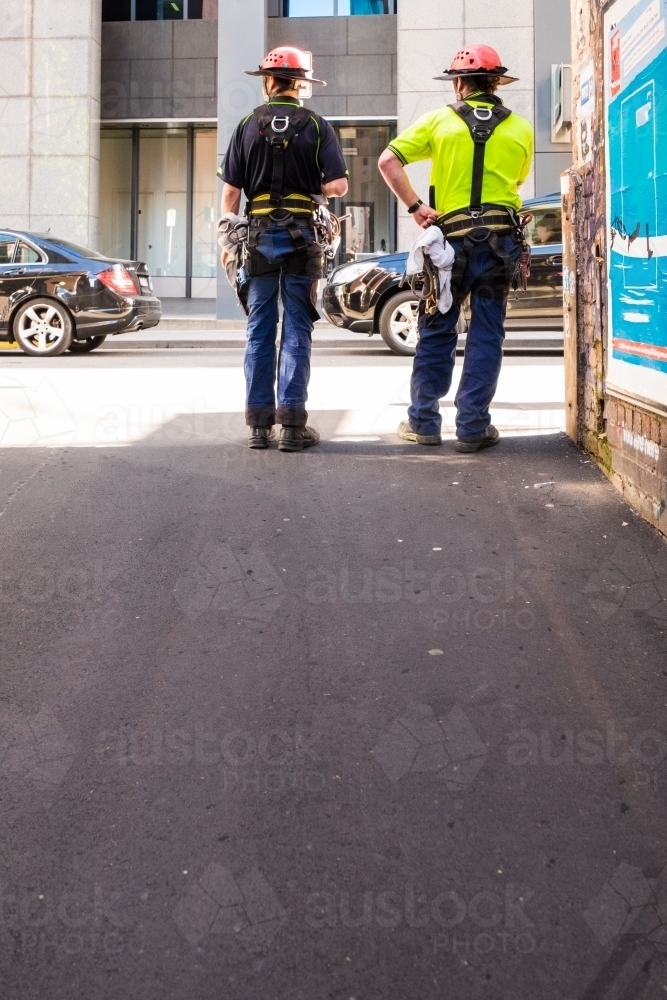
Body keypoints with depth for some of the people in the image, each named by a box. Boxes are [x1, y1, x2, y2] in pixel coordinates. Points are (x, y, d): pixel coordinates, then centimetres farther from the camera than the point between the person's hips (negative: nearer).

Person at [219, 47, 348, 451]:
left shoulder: (248, 126, 3)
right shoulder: (317, 126, -1)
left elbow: (231, 190, 1)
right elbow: (338, 185, -9)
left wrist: (227, 239, 8)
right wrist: (316, 191, 11)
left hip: (259, 236, 2)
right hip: (302, 235, -1)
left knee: (260, 331, 6)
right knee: (296, 331, 1)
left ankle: (259, 424, 8)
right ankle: (293, 424, -2)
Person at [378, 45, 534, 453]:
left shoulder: (438, 120, 2)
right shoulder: (520, 128, 6)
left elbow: (389, 161, -5)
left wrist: (416, 207, -4)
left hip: (451, 236, 0)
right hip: (502, 240, 1)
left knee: (437, 331, 9)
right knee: (486, 335, 4)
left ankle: (424, 421, 12)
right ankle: (473, 427, 5)